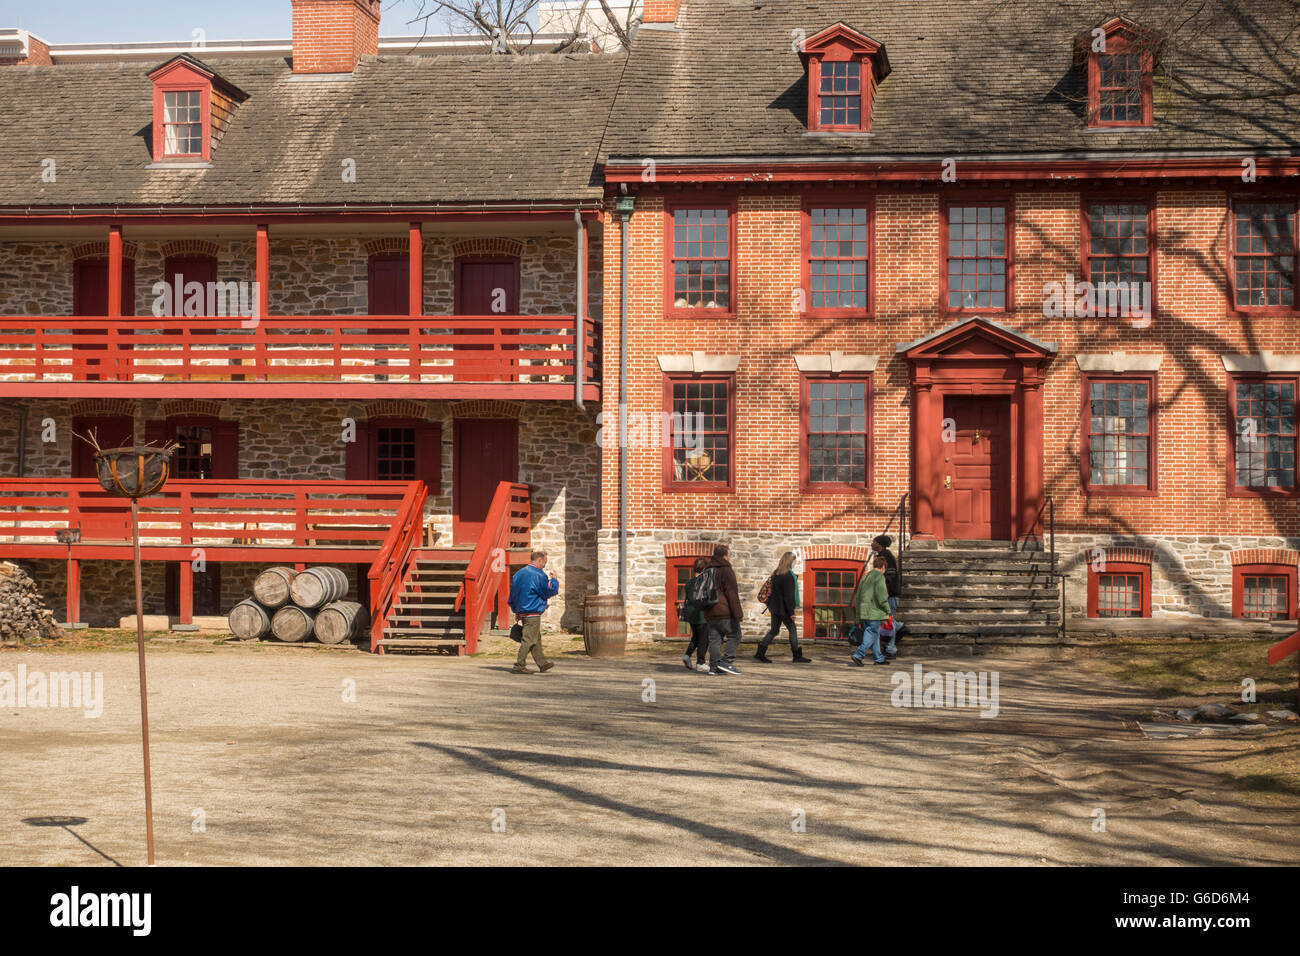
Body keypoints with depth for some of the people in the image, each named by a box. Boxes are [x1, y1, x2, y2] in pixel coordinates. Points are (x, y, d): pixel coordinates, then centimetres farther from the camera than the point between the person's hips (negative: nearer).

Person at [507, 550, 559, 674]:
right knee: (529, 639, -6)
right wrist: (553, 579, 7)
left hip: (522, 611, 9)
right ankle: (519, 665, -8)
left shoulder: (519, 573, 13)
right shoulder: (538, 575, -13)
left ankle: (542, 663, 22)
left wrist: (516, 611, 22)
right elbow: (550, 591, -9)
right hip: (533, 613, -9)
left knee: (536, 639, 16)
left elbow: (512, 595, 16)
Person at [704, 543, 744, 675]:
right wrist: (738, 613, -15)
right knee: (734, 636, 2)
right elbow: (732, 594, -14)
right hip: (725, 612, -7)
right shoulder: (726, 571, -10)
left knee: (714, 639, 7)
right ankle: (726, 661, -7)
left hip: (710, 613, 7)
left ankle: (714, 666, 4)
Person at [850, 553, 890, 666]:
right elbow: (882, 596, -16)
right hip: (874, 612, -8)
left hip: (863, 613, 8)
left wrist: (859, 618, 23)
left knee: (875, 635, 16)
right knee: (871, 636, -5)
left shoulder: (865, 577, 17)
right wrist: (888, 611, -5)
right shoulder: (879, 577, -8)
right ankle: (857, 656, -15)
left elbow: (857, 597, 19)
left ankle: (879, 658, 22)